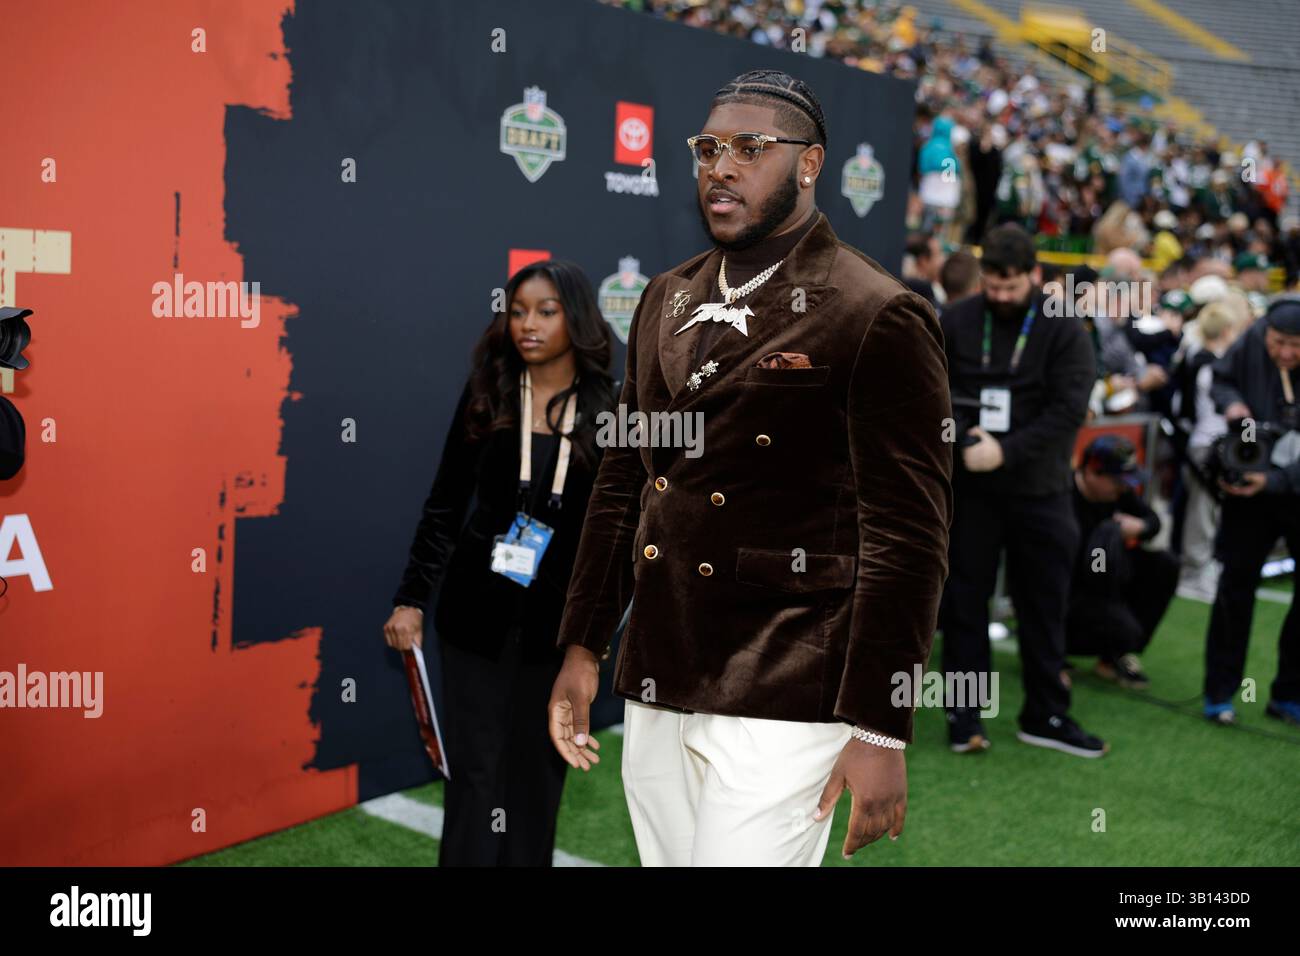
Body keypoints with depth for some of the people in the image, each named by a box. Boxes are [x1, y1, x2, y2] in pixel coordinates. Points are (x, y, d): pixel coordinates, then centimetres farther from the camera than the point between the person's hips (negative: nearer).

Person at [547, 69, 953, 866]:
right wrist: (582, 648, 13)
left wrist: (881, 732, -14)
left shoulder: (879, 319, -10)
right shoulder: (666, 301, 12)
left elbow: (909, 535, -13)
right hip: (655, 694, 7)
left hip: (781, 708, -6)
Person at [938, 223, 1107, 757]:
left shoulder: (1064, 329, -2)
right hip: (969, 490, 0)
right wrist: (962, 440, -15)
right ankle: (964, 716, 16)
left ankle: (1046, 716, 22)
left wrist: (1007, 451, -19)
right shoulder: (955, 322, 1)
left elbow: (1069, 408, -10)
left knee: (1044, 606, 9)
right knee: (965, 602, 6)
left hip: (1040, 489, 0)